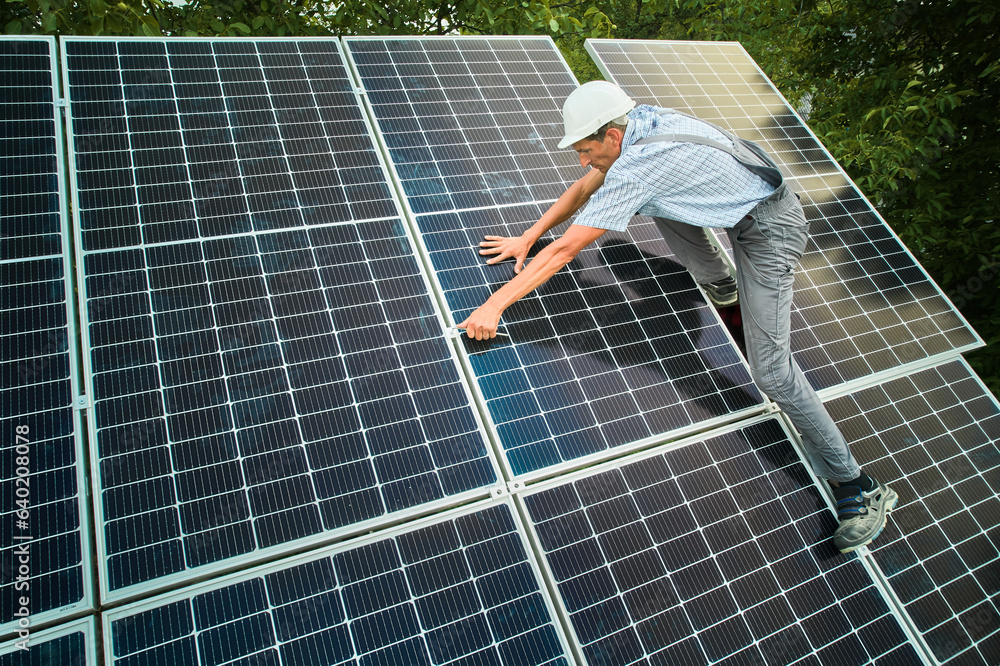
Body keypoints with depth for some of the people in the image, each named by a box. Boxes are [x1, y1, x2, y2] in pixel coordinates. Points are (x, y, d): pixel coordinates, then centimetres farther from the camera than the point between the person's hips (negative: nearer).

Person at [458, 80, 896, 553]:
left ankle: (859, 489, 1)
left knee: (771, 370, -13)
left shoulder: (635, 166, -28)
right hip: (743, 205, 10)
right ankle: (721, 285, 32)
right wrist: (526, 240, 10)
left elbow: (565, 250, -26)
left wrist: (495, 305, -21)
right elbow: (583, 190, 11)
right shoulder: (638, 122, -2)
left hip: (770, 229, -10)